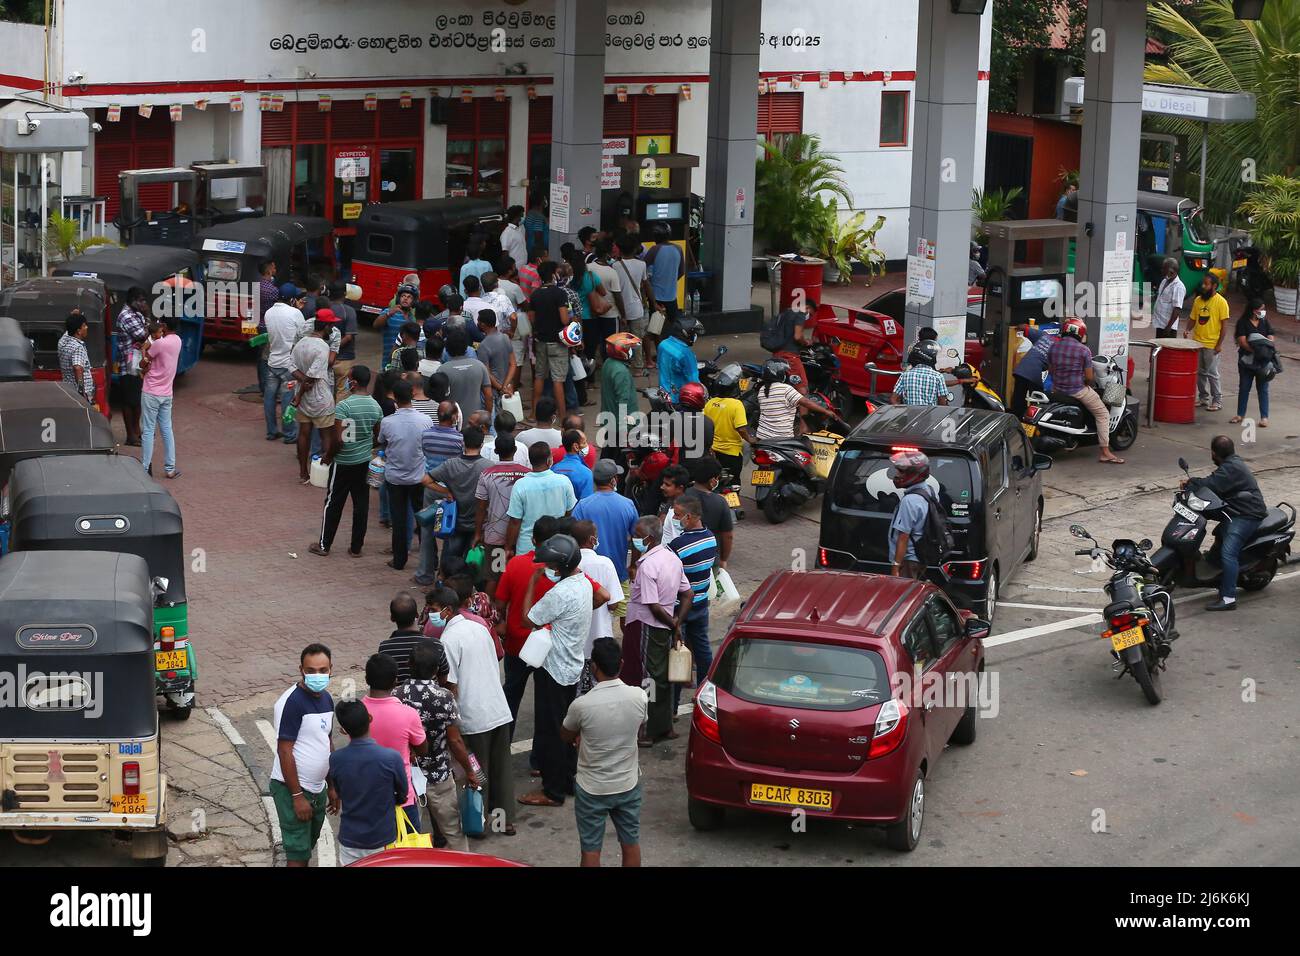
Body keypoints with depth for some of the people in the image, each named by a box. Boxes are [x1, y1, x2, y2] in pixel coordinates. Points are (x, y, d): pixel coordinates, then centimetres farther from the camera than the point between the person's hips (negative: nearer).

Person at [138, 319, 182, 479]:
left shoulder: (159, 343, -20)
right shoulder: (176, 340, 2)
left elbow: (144, 363, -11)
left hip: (151, 394, -7)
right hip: (167, 394, 7)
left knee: (148, 431, -1)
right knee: (167, 430, 13)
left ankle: (145, 469, 0)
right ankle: (170, 468, 15)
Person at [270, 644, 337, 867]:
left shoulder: (326, 699, 6)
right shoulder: (292, 702, -20)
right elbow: (284, 751, -20)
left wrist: (331, 786, 17)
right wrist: (297, 796, -21)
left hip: (317, 789, 8)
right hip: (293, 789, -8)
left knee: (308, 847, 18)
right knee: (298, 853, -4)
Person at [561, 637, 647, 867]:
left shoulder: (581, 705, -25)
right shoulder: (639, 697, -15)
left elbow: (565, 737, -5)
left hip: (592, 789, -3)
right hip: (629, 785, 3)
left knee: (591, 850, 11)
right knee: (631, 843, 20)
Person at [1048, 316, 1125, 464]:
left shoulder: (1054, 346, 0)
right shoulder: (1084, 350, -13)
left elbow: (1050, 369, 10)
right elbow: (1089, 377, -11)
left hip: (1057, 389, 6)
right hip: (1078, 390, -6)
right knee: (1103, 414, 8)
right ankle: (1105, 452, 2)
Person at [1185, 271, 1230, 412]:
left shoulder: (1221, 302, -9)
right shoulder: (1198, 300, 8)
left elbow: (1224, 324, -9)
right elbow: (1193, 318, 14)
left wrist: (1220, 344, -13)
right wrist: (1188, 330, -6)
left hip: (1211, 345, -6)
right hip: (1197, 342, 6)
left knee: (1212, 373, -2)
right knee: (1199, 372, 11)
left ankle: (1217, 400, 7)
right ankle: (1203, 397, 23)